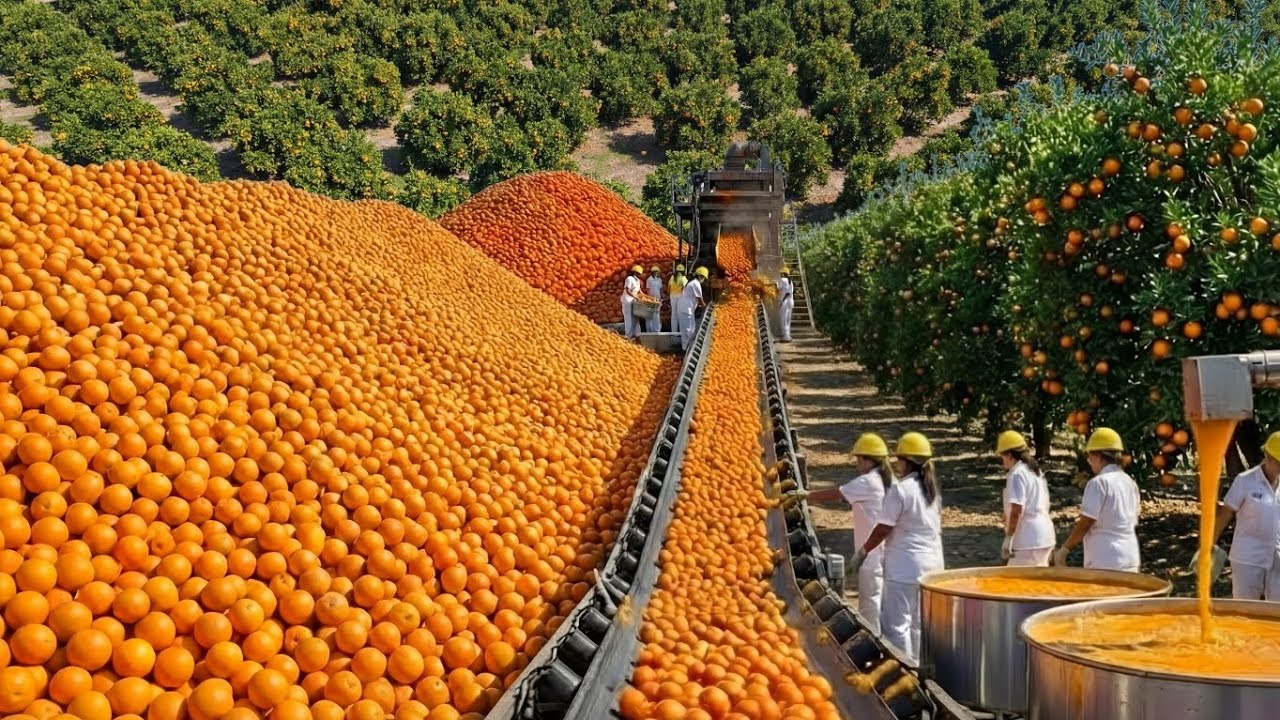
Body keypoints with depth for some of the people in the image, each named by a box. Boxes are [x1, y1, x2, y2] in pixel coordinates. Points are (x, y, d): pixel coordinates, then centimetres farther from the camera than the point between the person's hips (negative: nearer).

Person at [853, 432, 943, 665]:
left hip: (906, 567, -8)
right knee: (919, 622, 16)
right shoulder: (933, 489, 9)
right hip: (932, 564, 8)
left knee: (896, 623, -2)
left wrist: (862, 552, -2)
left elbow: (883, 529, -14)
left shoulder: (900, 489, -15)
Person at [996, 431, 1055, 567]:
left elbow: (1017, 510, -21)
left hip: (1028, 540, -10)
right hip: (1044, 536, 10)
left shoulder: (1017, 474, -14)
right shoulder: (1036, 471, 15)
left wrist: (1008, 539, -19)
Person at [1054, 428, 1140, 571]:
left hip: (1105, 561, -8)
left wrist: (1064, 549, -3)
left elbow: (1084, 523, -12)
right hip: (1130, 558, 8)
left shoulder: (1099, 483, -13)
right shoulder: (1129, 482, 11)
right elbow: (1133, 521, 16)